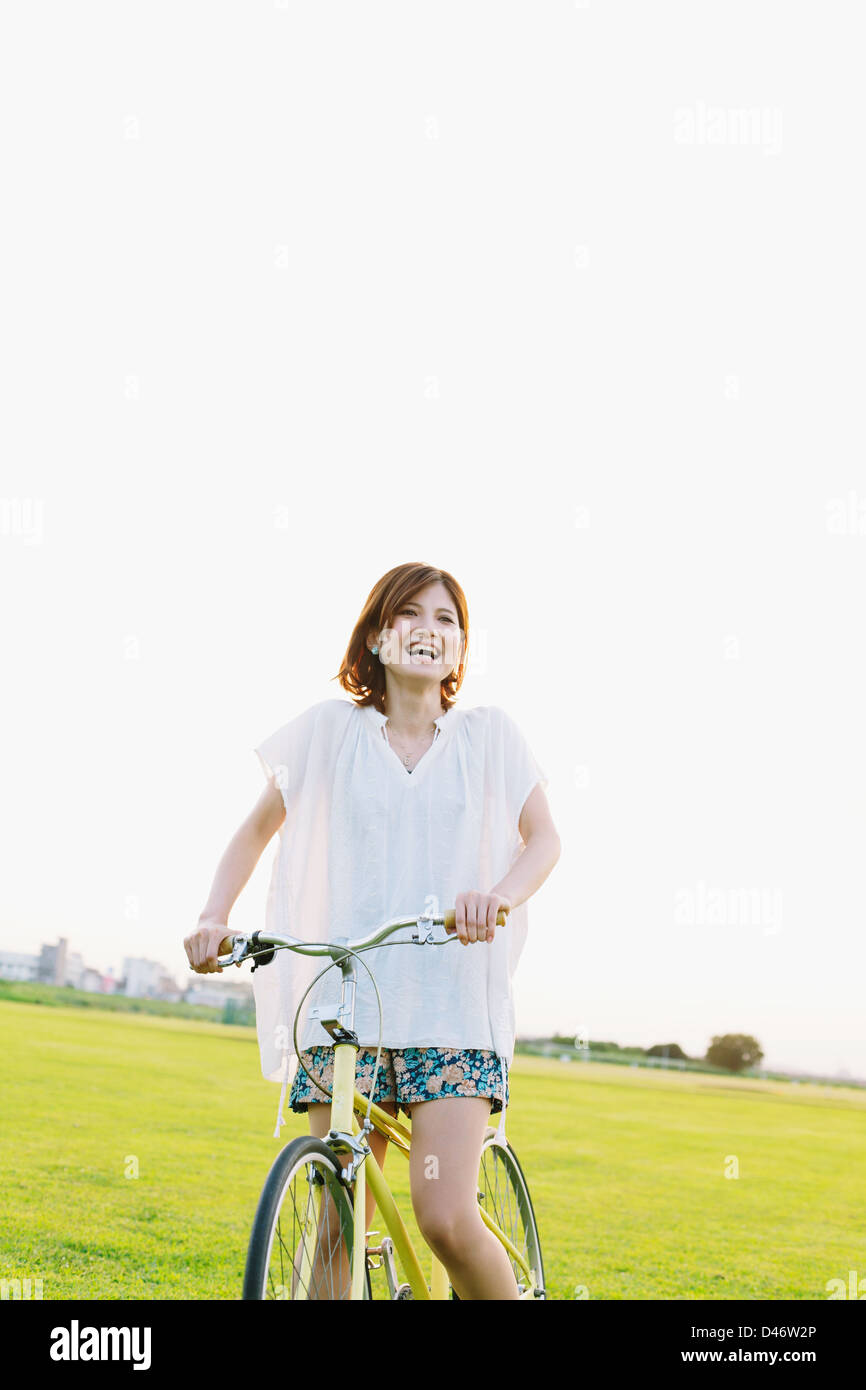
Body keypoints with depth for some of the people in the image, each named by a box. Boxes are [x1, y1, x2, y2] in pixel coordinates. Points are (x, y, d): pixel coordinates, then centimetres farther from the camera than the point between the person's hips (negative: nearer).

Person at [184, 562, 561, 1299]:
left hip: (455, 1007, -1)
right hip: (341, 999, 2)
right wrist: (214, 918, -2)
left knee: (446, 1218, -13)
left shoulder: (489, 733, 6)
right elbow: (257, 830, 14)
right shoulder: (329, 730, 8)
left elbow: (544, 837, 1)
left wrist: (498, 896, -21)